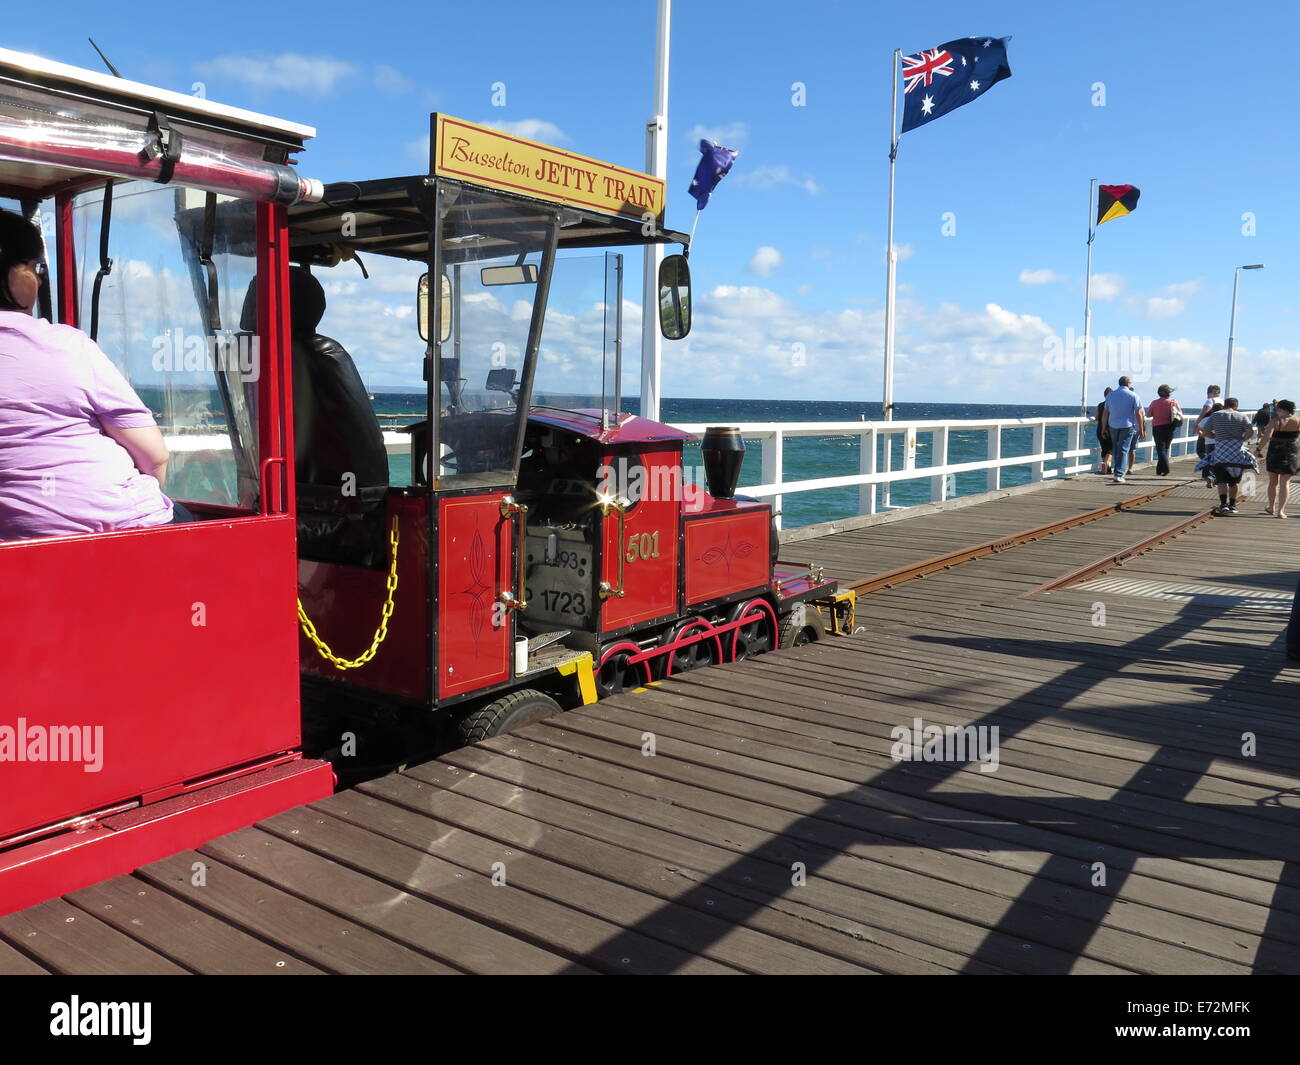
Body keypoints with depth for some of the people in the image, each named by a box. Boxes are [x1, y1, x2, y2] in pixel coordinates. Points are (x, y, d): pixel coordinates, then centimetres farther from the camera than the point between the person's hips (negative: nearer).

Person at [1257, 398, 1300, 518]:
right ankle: (1280, 510, -11)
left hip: (1274, 453, -1)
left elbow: (1267, 436, -20)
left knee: (1273, 482, 15)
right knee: (1285, 482, 2)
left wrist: (1259, 448, -7)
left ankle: (1272, 508, 28)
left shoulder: (1275, 421, -10)